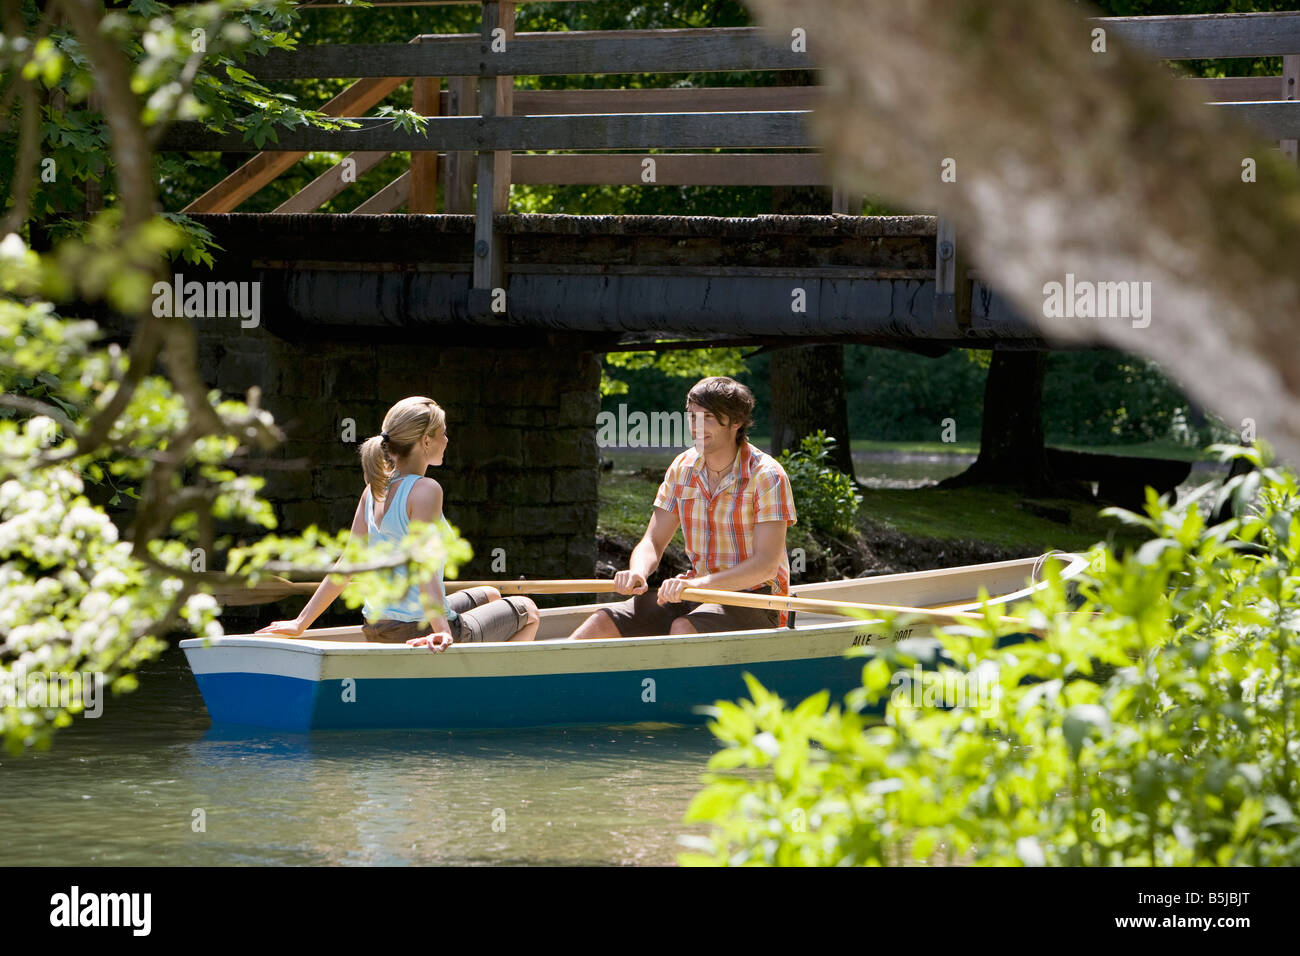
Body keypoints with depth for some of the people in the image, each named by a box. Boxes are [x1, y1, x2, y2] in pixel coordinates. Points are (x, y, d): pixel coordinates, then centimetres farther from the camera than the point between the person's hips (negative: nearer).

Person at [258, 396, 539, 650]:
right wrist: (442, 632, -37)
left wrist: (301, 623, 9)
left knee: (490, 597, 34)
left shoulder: (375, 490, 6)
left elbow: (348, 563, 6)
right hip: (418, 628, -9)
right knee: (528, 611, 15)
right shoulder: (426, 490, -18)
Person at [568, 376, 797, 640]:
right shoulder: (682, 468, 7)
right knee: (604, 622, -16)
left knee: (683, 629, -36)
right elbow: (653, 542, 7)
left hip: (755, 602, -6)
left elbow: (766, 565, -20)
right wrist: (637, 572, -19)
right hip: (696, 597, 6)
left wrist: (700, 584, -34)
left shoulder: (766, 476, -12)